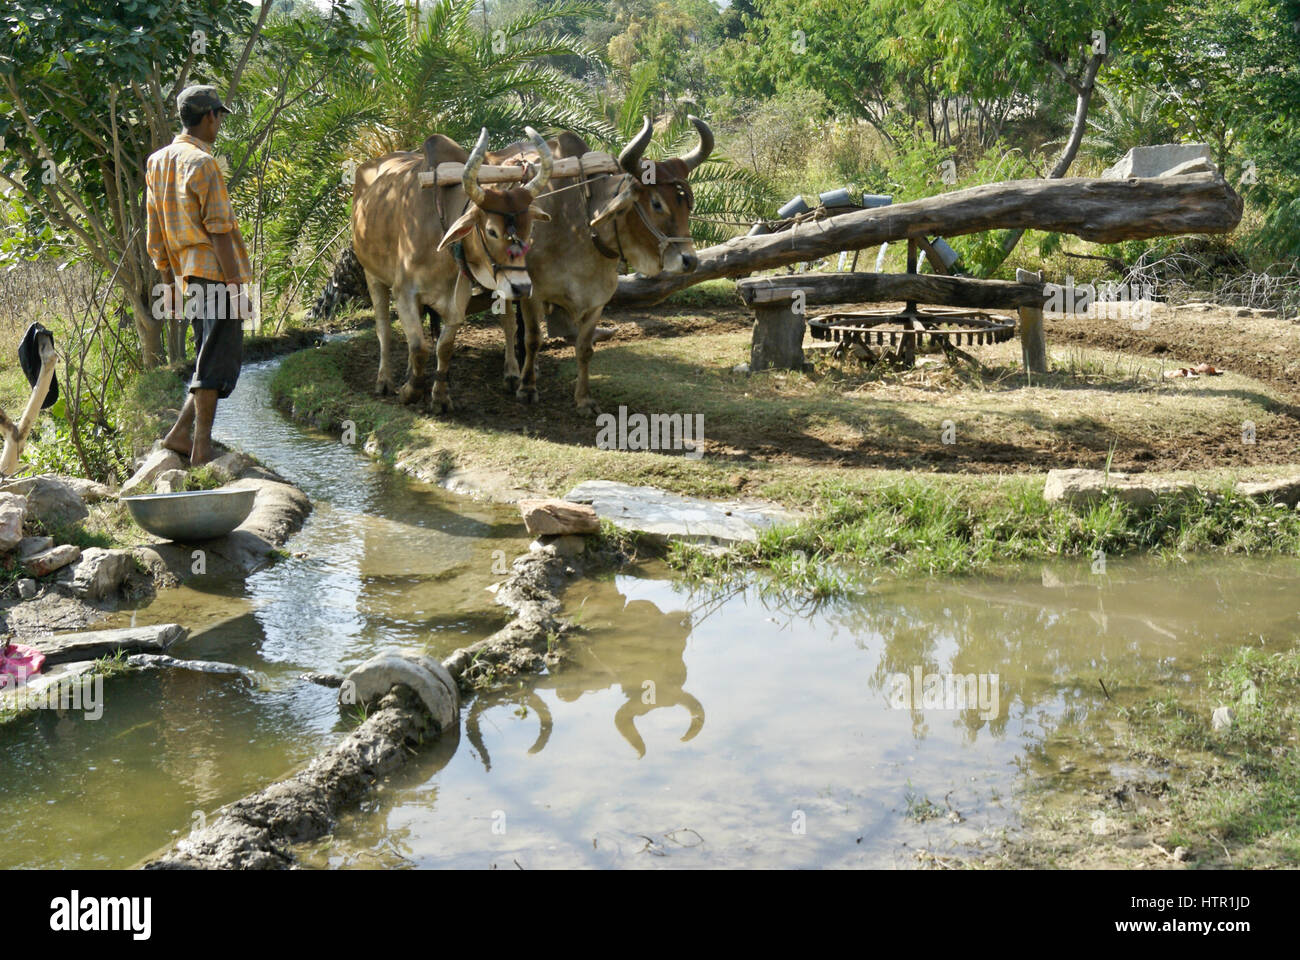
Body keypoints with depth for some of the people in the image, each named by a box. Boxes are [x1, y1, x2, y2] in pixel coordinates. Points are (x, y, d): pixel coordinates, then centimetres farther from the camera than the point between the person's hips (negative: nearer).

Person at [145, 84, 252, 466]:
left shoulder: (159, 162, 14)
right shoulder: (202, 163, -11)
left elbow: (156, 237, 17)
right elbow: (219, 232, -16)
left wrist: (169, 285, 21)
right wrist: (236, 286, -15)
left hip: (188, 275, 9)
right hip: (214, 275, -9)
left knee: (211, 360, 16)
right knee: (217, 361, -6)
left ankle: (180, 434, 13)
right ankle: (202, 448, -5)